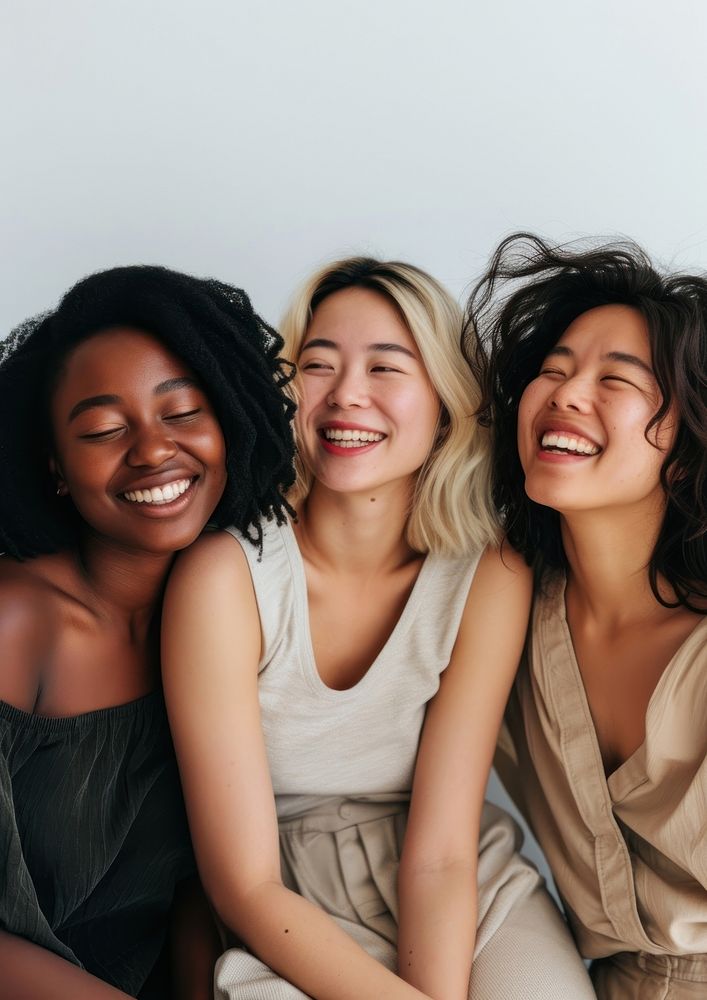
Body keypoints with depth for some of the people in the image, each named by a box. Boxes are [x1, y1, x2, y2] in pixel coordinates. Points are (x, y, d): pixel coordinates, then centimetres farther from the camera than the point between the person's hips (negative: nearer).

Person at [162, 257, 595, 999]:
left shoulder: (490, 579, -11)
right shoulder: (227, 574, -17)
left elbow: (441, 853, -13)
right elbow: (246, 884, -16)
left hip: (465, 902, 2)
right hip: (290, 933, -1)